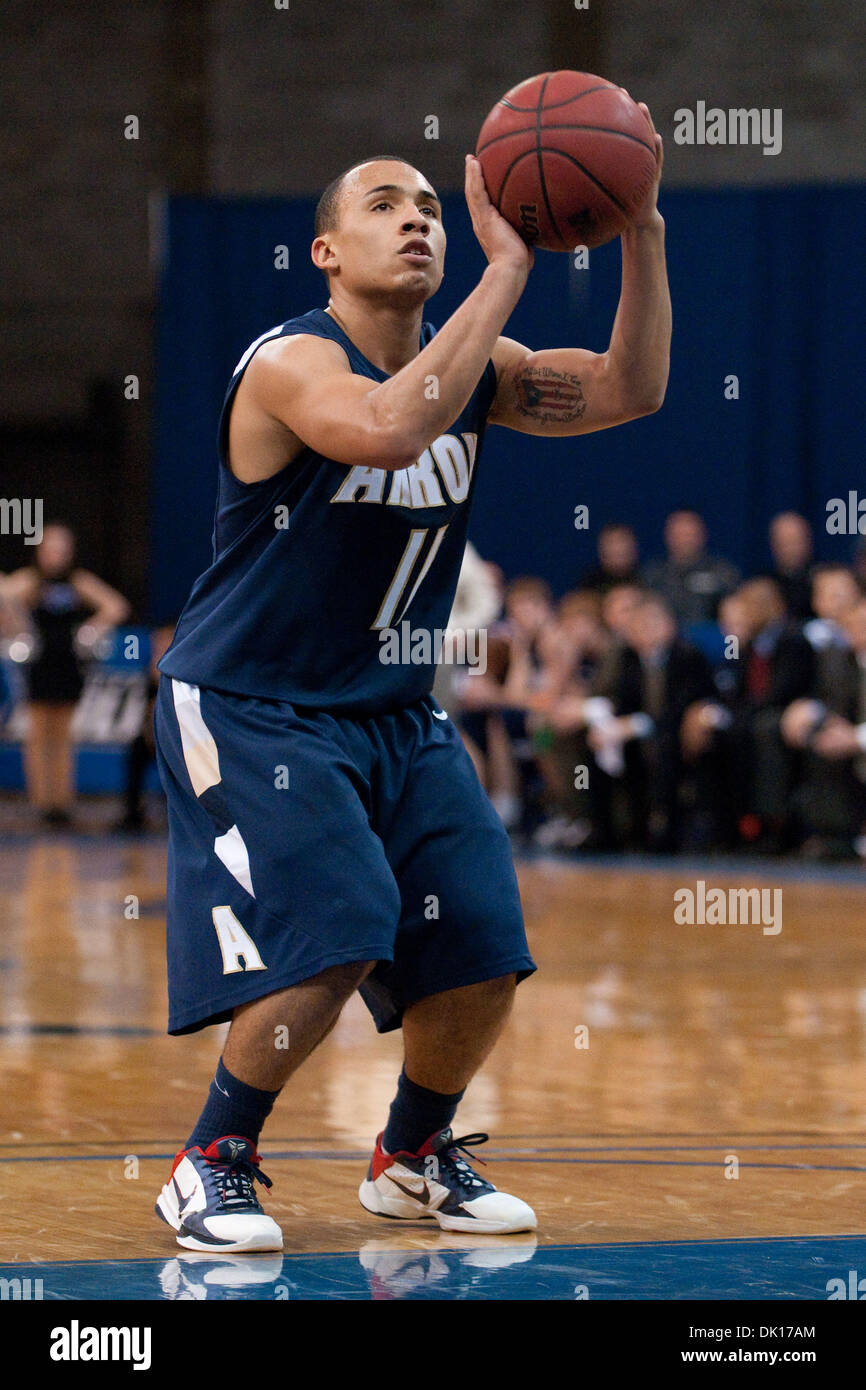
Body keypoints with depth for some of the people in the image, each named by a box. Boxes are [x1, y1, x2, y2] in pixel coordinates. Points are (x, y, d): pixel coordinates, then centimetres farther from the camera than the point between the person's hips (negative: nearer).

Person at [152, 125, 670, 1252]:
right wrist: (509, 265, -40)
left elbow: (629, 391, -5)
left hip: (394, 714, 7)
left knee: (483, 950, 1)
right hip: (247, 712, -7)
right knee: (329, 942, -23)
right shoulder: (291, 363, -20)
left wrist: (641, 233, -19)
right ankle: (212, 1164, -3)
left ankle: (413, 1157, 25)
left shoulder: (471, 366, 2)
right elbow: (388, 430, -41)